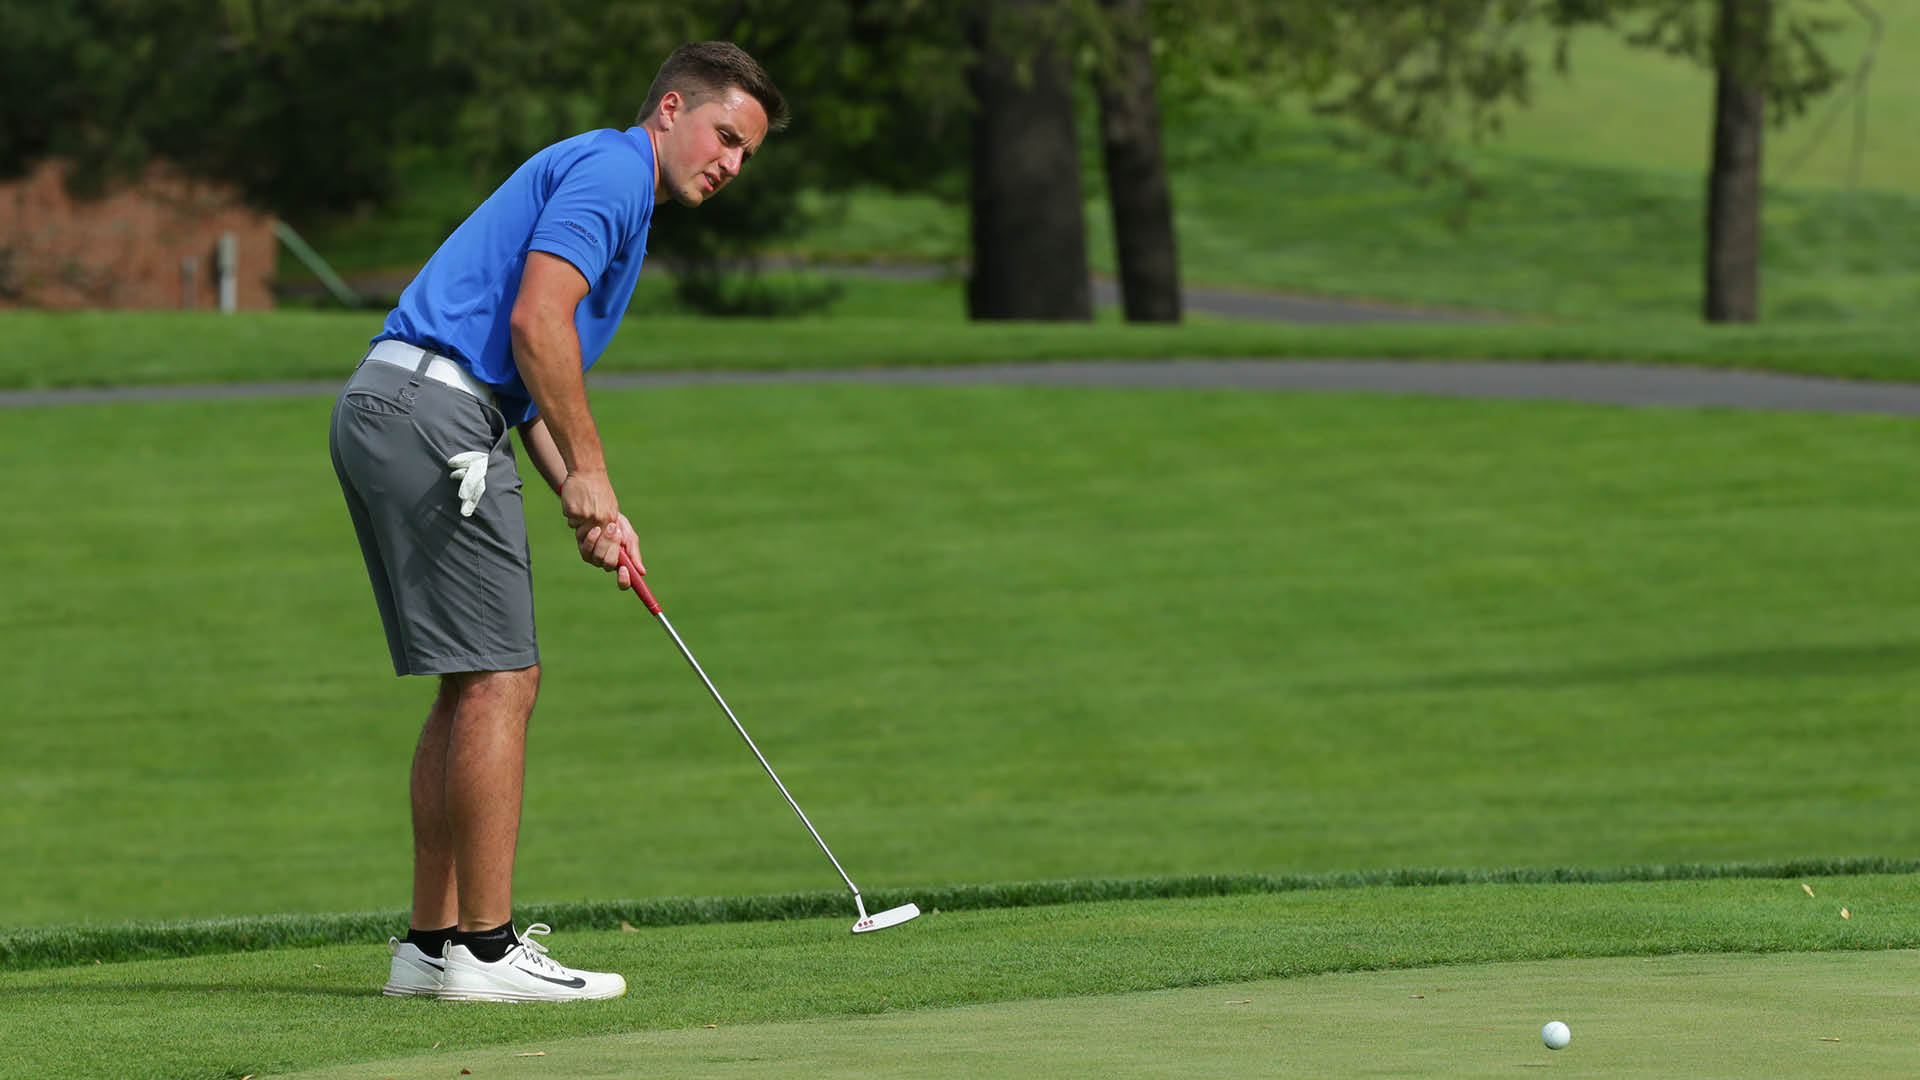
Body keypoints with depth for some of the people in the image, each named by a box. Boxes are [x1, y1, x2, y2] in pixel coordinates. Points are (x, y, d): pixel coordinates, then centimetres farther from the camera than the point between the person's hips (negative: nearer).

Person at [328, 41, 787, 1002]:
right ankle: (484, 948, -10)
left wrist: (590, 510, 14)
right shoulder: (610, 168, -5)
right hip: (434, 416, -11)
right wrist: (589, 471, -14)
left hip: (380, 416, 11)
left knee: (475, 688, 13)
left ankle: (431, 941, 13)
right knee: (496, 684, -9)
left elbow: (532, 378, 27)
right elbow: (536, 321, -19)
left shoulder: (594, 181, 27)